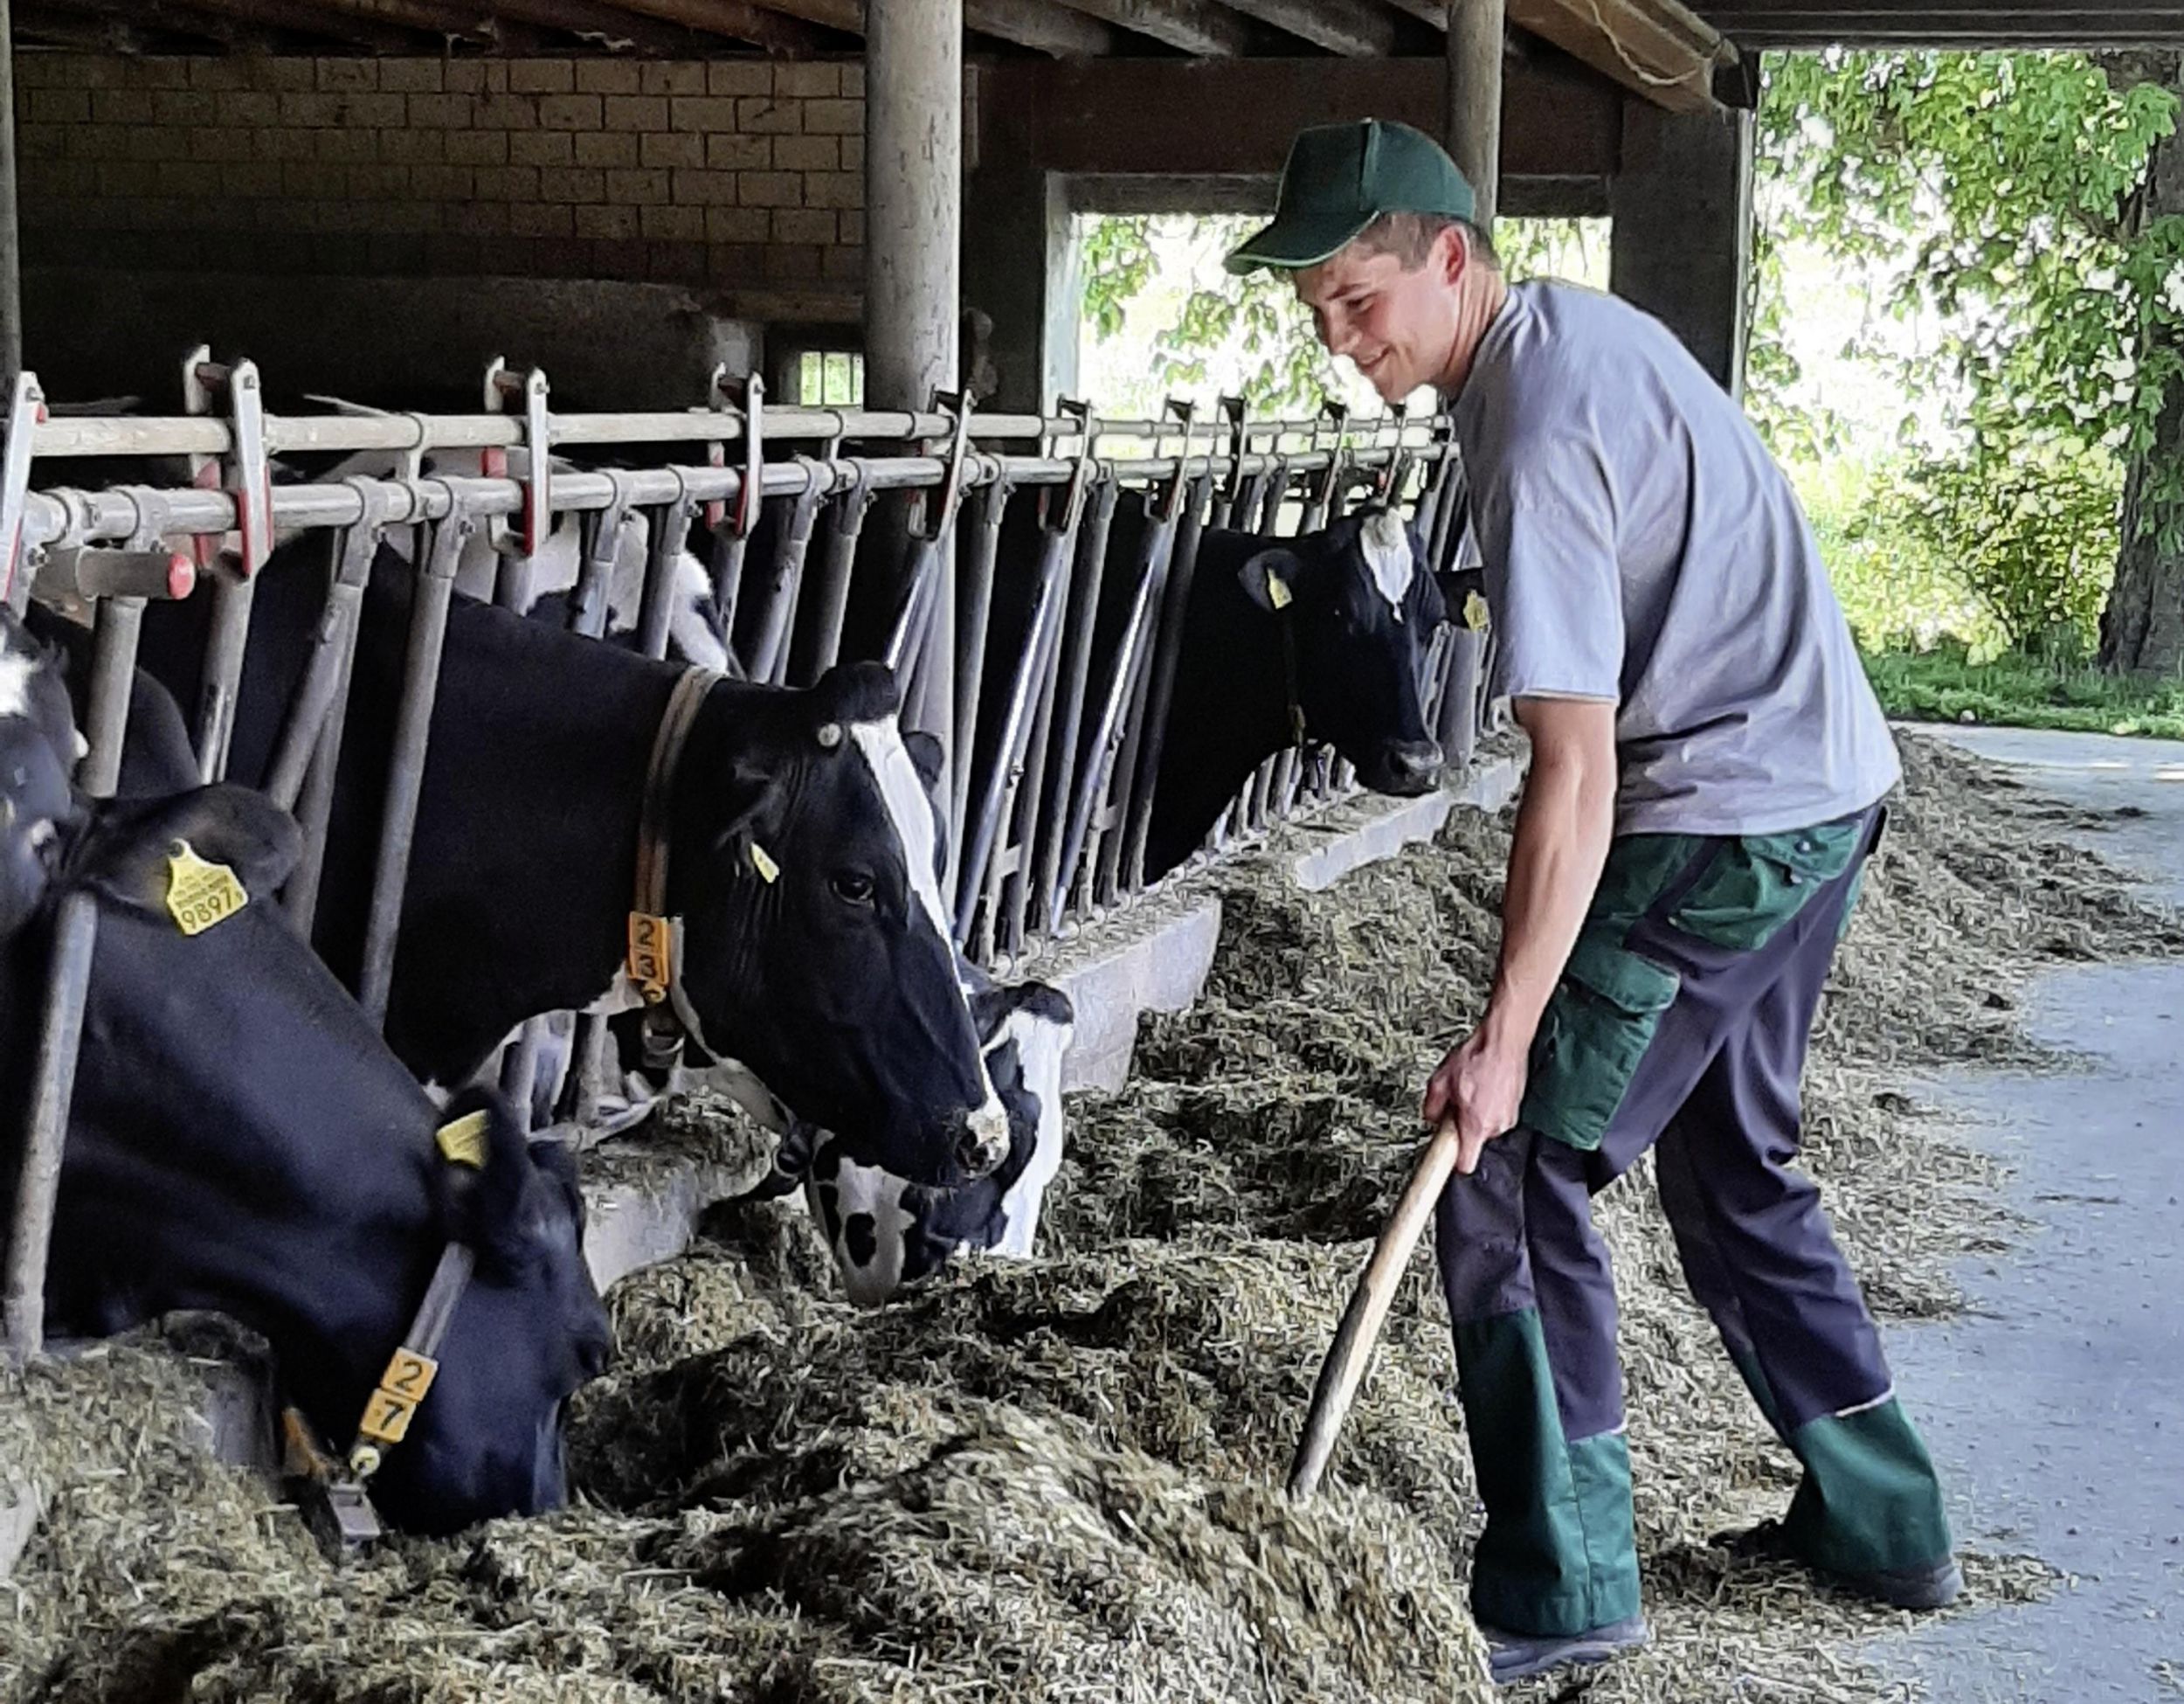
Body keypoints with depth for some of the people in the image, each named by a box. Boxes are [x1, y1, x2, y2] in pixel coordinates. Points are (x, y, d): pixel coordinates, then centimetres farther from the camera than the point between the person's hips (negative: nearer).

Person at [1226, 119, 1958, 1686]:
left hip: (1723, 826, -10)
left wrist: (1505, 1039, -24)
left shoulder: (1539, 441, -23)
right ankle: (1883, 1525, 30)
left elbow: (1574, 775, -26)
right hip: (1828, 788, 10)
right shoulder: (1578, 321, 8)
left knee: (1516, 1179, -5)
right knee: (1736, 1167, 21)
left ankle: (1558, 1591, 2)